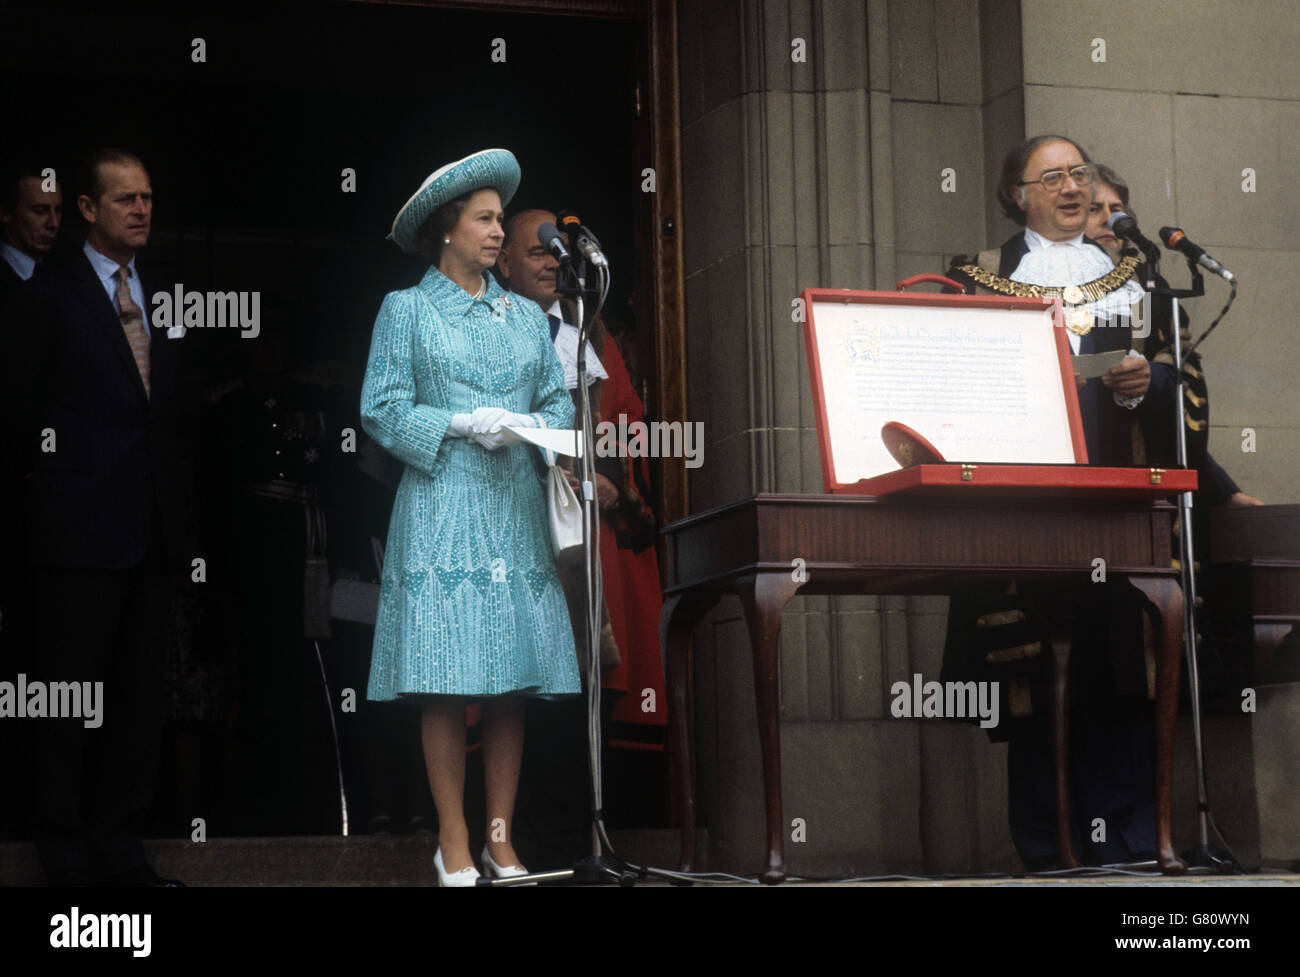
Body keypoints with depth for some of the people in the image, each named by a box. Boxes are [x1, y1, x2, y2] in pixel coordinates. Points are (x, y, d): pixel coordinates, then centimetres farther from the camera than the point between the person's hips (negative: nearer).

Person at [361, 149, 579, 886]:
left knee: (515, 685, 1)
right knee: (447, 689, -6)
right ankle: (454, 844, 1)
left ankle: (501, 838, 8)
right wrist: (463, 424, -12)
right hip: (443, 513, -4)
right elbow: (383, 410, -1)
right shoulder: (407, 311, 5)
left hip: (517, 512, 4)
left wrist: (534, 427, -7)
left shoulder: (527, 316, 17)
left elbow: (561, 401, 14)